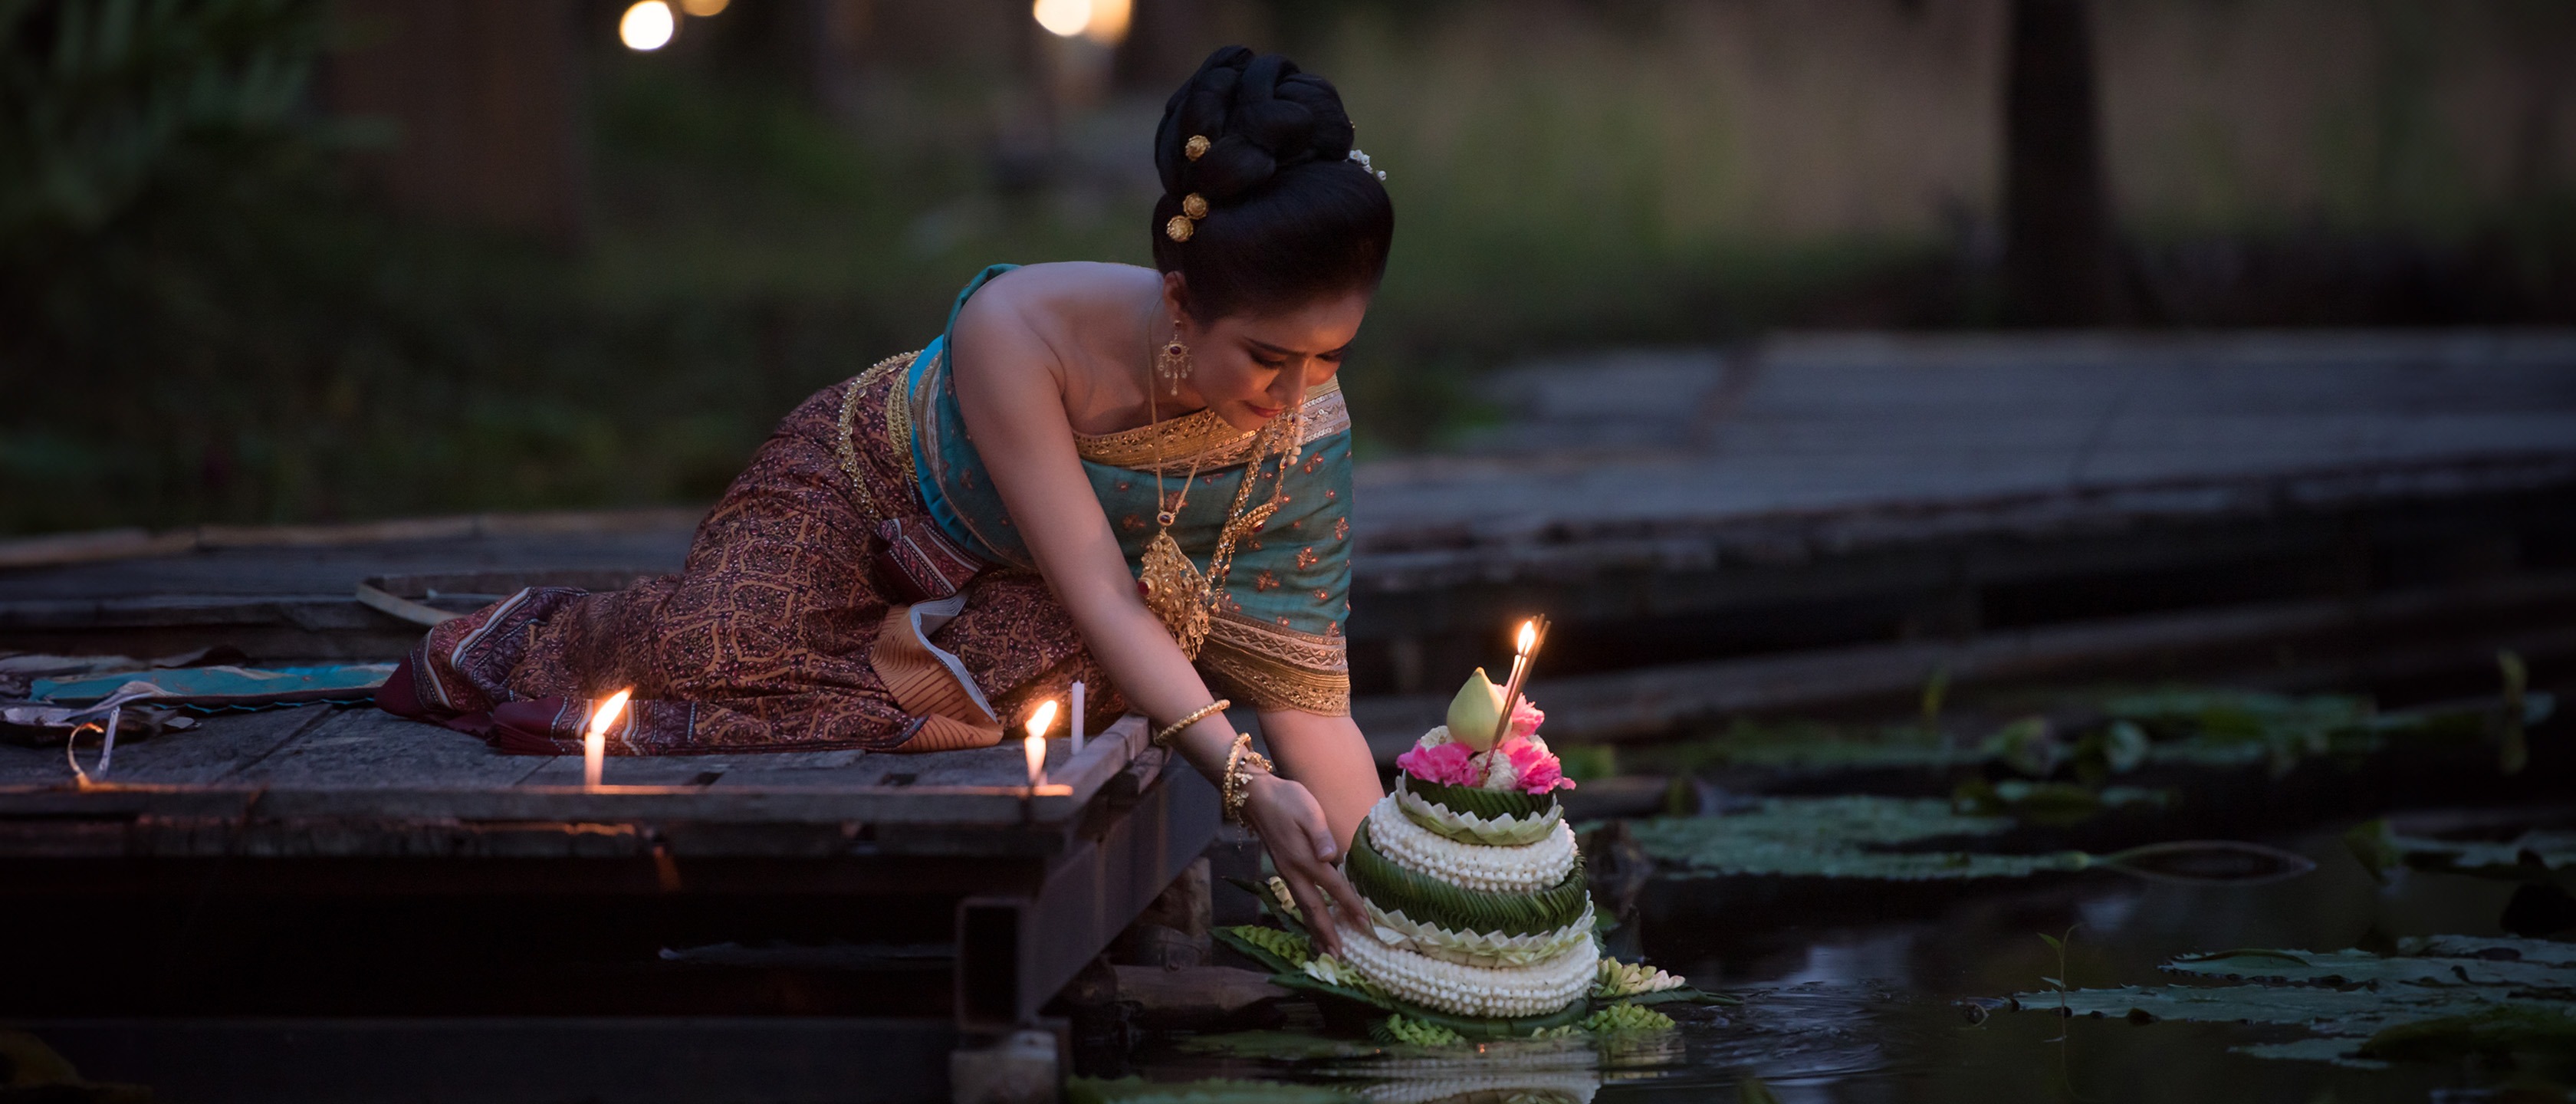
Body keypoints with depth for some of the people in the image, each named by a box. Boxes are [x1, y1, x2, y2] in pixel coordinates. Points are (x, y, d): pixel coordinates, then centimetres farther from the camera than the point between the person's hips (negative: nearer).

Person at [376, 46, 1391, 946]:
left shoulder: (1302, 428, -29)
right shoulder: (1016, 326, -39)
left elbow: (1309, 693, -23)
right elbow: (1097, 596, -38)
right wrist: (1245, 785, -47)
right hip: (868, 481, -2)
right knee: (709, 645, -27)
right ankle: (528, 634, 9)